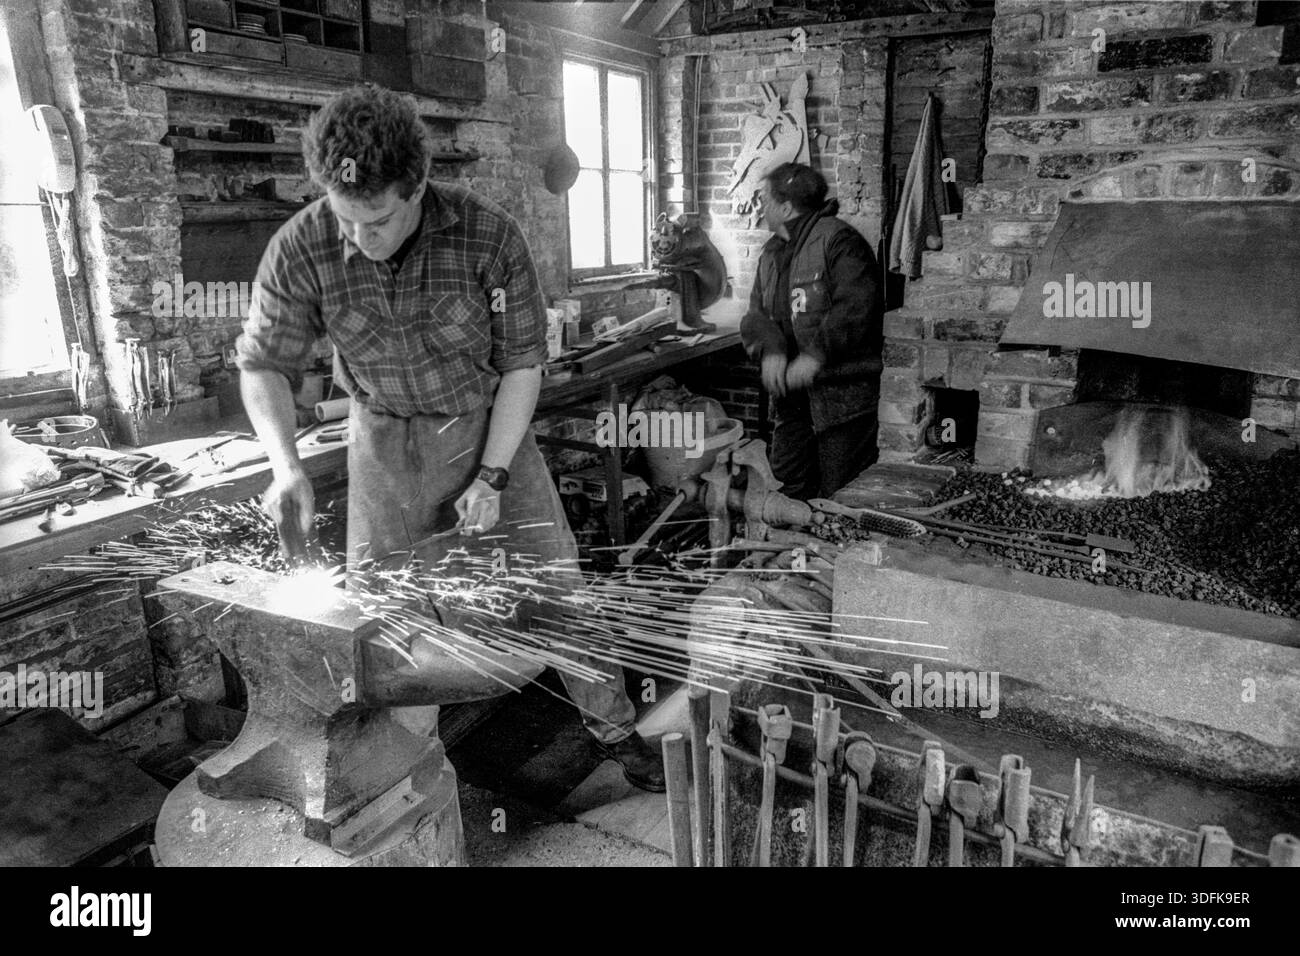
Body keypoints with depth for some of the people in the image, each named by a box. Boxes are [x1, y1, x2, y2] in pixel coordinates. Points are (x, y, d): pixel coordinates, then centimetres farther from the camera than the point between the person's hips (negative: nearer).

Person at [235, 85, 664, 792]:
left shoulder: (489, 238, -22)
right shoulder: (300, 250, -18)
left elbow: (522, 363, -13)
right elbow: (262, 364, -8)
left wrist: (491, 478, -16)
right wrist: (285, 464, -25)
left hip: (489, 426, -1)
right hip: (384, 438, 1)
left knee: (557, 582, 2)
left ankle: (614, 726, 23)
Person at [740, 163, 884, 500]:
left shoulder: (838, 239, -10)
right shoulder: (771, 253, 16)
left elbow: (856, 307, -21)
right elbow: (756, 314, 9)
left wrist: (816, 353, -26)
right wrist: (770, 349, -12)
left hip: (842, 390, -7)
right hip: (791, 391, 8)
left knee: (841, 494, -2)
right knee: (791, 485, 13)